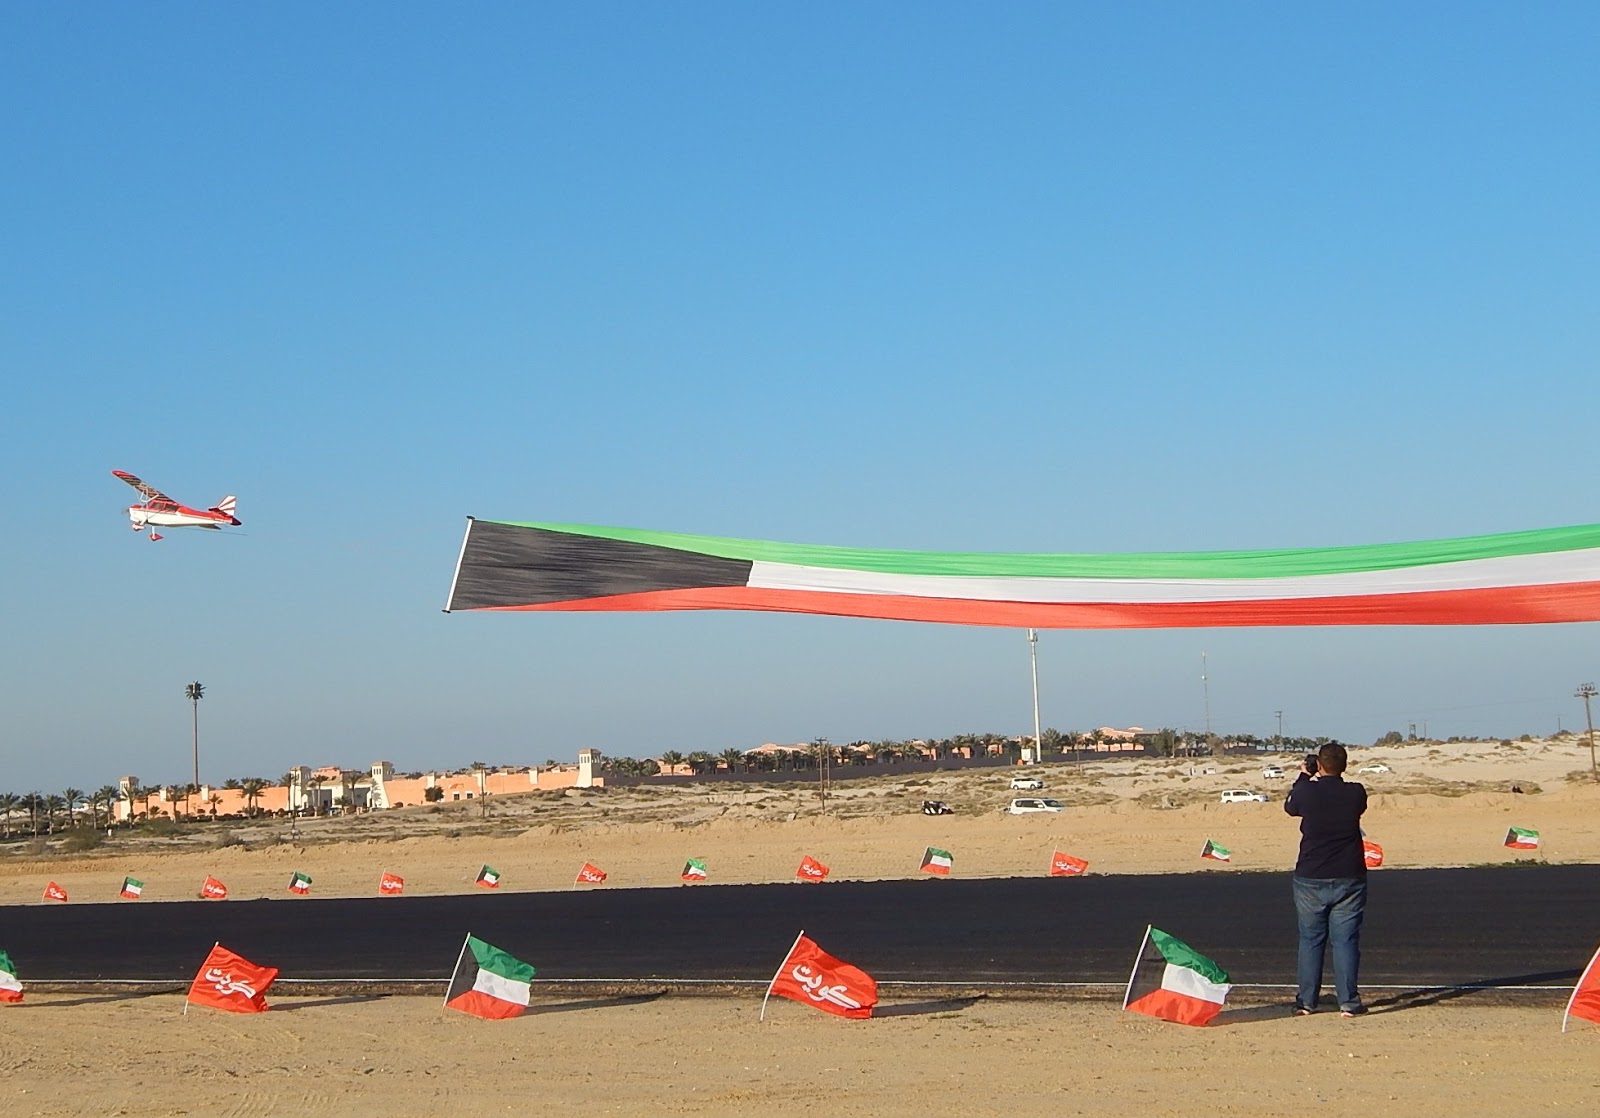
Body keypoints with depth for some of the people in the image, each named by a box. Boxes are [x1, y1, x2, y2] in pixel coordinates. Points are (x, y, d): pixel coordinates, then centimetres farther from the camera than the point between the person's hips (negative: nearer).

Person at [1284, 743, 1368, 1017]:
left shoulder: (1307, 792, -8)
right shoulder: (1356, 793, -6)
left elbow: (1290, 806, 14)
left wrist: (1304, 776, 26)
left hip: (1310, 879, 0)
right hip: (1349, 879, 0)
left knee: (1310, 940, 9)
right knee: (1345, 940, 3)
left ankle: (1306, 1001, 11)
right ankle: (1348, 1002, 0)